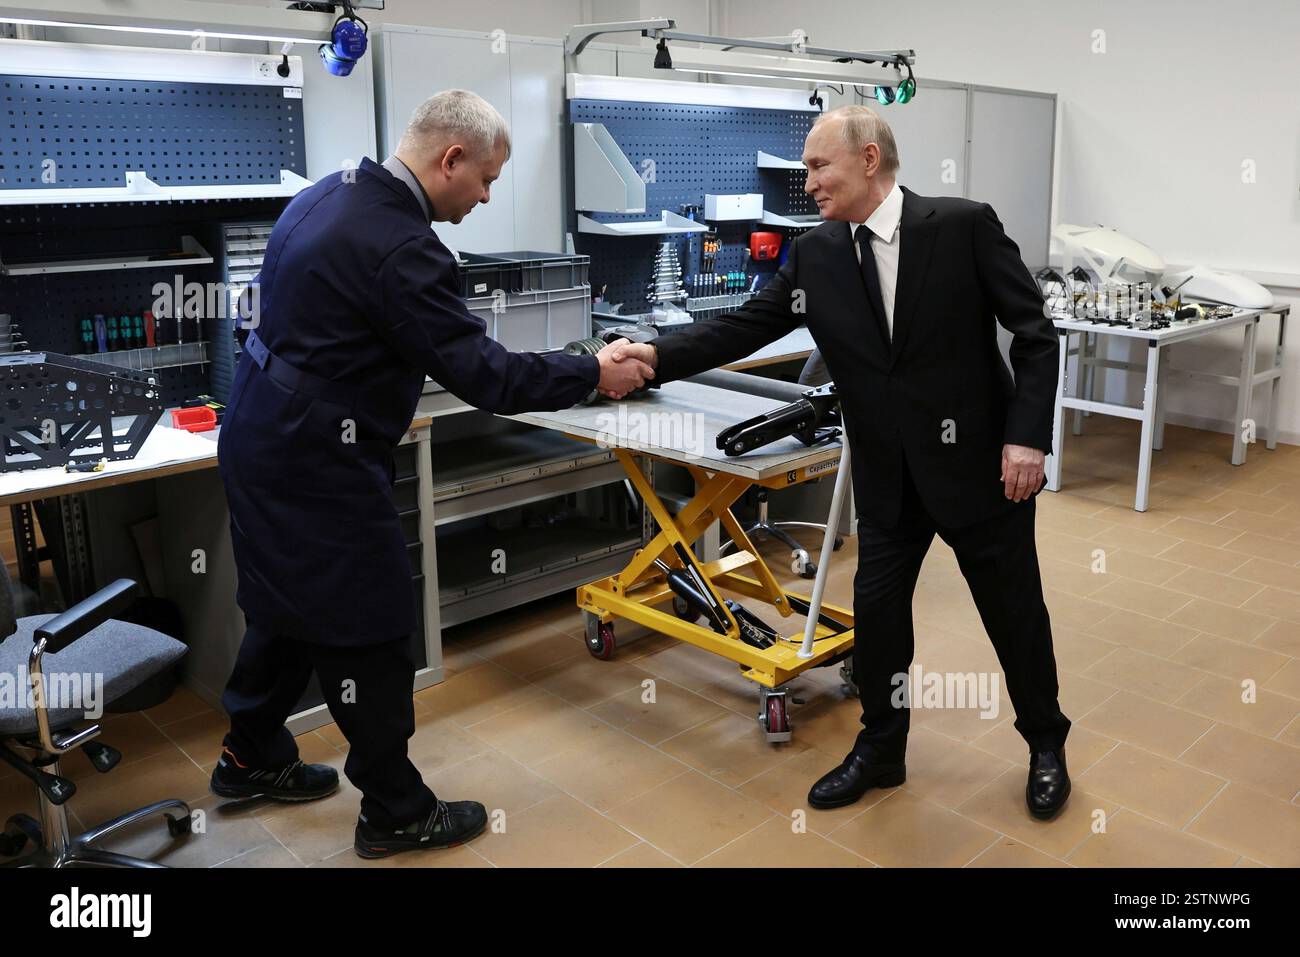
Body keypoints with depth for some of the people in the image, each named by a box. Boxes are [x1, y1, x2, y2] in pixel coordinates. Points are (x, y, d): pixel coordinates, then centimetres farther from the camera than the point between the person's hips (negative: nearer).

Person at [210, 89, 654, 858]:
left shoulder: (329, 194, 7)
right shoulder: (399, 247, -24)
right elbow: (484, 374, -22)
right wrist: (594, 375, -11)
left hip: (260, 439, 10)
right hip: (315, 463, -10)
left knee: (289, 607, 23)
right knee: (369, 632, 3)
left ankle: (252, 758, 42)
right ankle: (396, 814, 19)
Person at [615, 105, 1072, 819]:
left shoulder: (965, 225, -11)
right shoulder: (814, 255, 0)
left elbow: (1034, 334, -8)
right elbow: (744, 326, -3)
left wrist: (1027, 435, -15)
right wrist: (656, 356, -16)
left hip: (979, 460, -3)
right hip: (886, 474, 4)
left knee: (1014, 609, 11)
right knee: (876, 606, 9)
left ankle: (1046, 746, 35)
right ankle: (879, 749, 31)